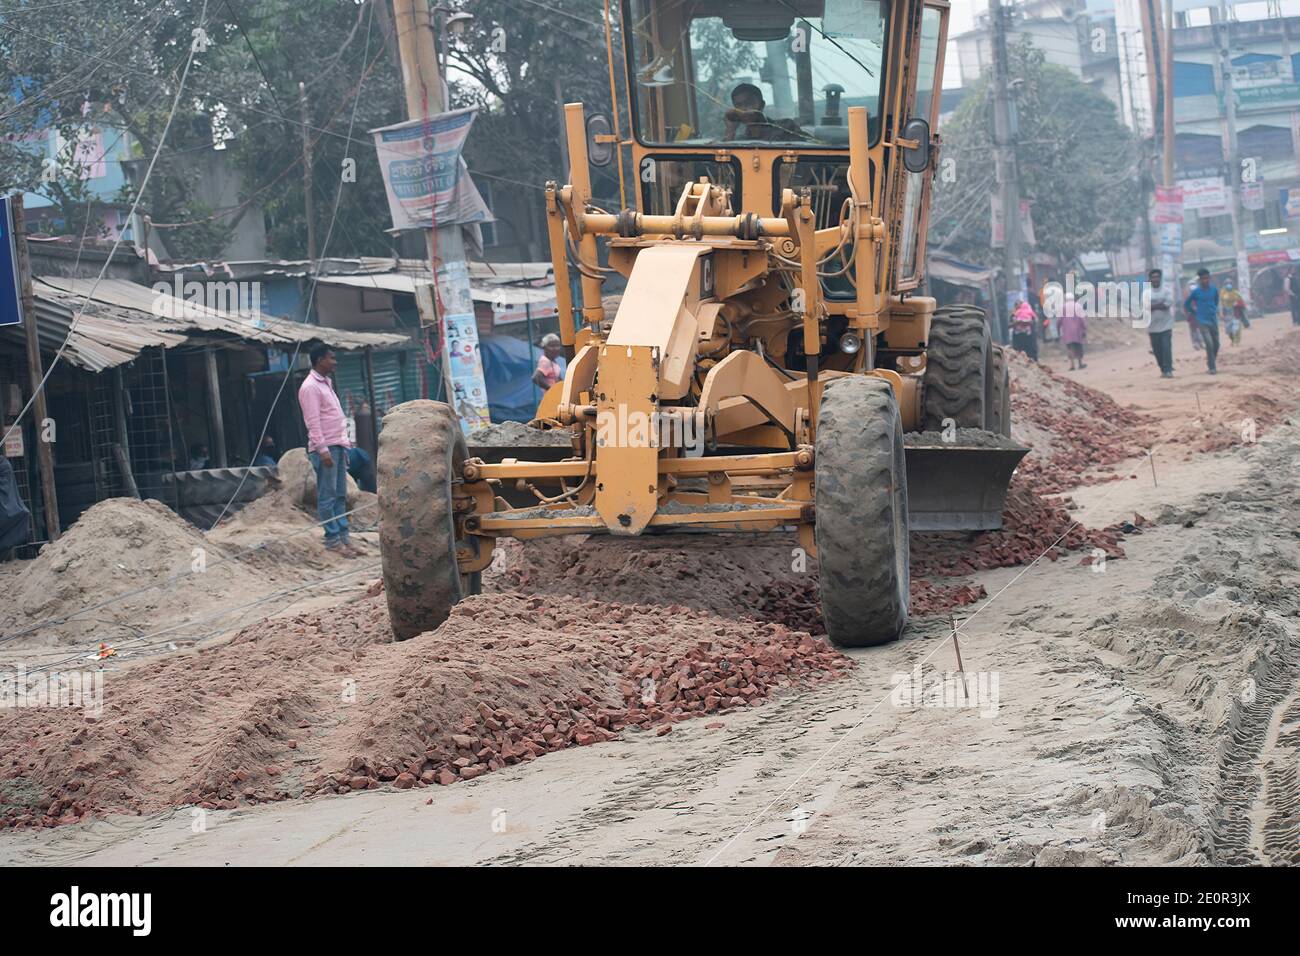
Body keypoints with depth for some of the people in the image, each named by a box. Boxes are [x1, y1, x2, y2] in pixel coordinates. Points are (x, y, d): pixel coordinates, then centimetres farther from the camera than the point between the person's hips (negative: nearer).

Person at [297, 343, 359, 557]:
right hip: (325, 449, -9)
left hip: (337, 446, 9)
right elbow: (313, 422, -16)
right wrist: (323, 450, -21)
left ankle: (344, 537, 11)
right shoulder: (310, 387, -10)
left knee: (340, 495, 8)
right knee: (327, 496, -6)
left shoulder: (326, 383, 18)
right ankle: (333, 540, -5)